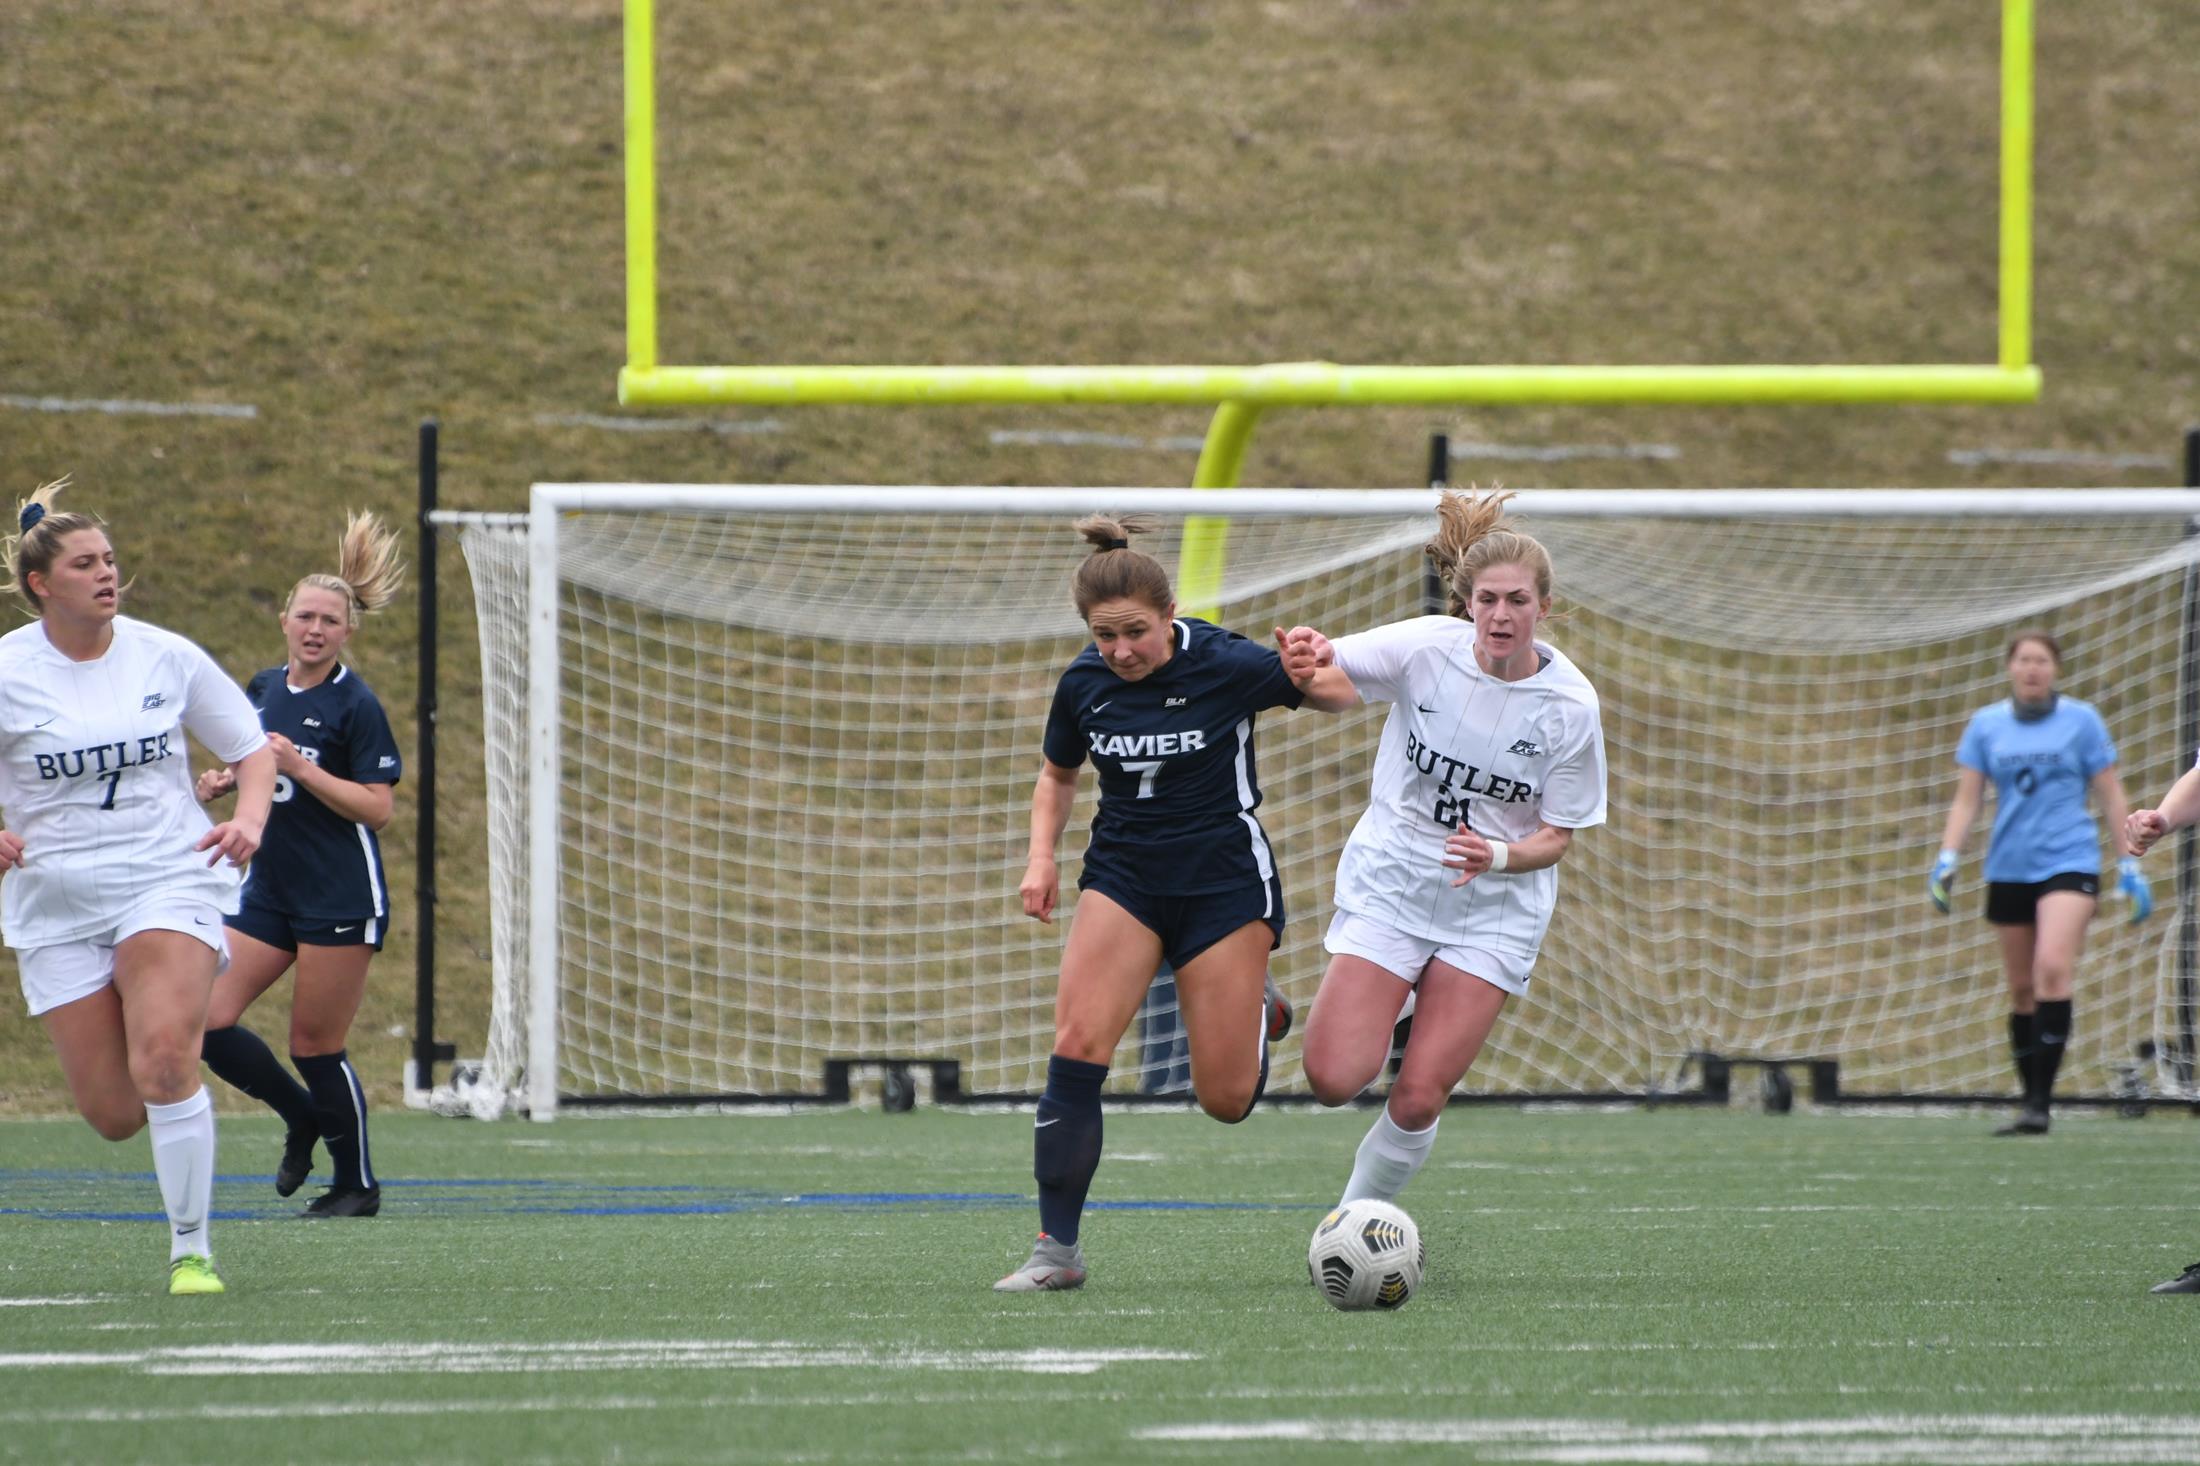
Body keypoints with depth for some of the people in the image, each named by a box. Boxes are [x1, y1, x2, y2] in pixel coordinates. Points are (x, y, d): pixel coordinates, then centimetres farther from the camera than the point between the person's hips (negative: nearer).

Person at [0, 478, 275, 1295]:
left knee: (164, 1060, -25)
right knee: (113, 1114, -3)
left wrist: (249, 817, -8)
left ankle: (192, 1251, -13)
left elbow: (252, 749, 12)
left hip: (171, 882, 0)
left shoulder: (166, 657, 1)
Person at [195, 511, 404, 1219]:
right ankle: (303, 1118, 19)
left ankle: (358, 1183, 15)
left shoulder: (355, 704, -10)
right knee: (208, 1021, -5)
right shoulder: (262, 690, 10)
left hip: (341, 899, -7)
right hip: (269, 889, 7)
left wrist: (300, 767, -22)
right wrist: (224, 780, 4)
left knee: (315, 1046, -3)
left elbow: (377, 808, -14)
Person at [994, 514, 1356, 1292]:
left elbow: (1339, 695, -3)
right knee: (1076, 1049, -19)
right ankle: (1057, 1248, -12)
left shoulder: (1226, 666, -15)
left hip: (1224, 877, -3)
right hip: (1125, 876, 3)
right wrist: (1042, 855, -2)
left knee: (1227, 1100, -2)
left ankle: (1249, 1010, 35)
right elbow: (1058, 774, 16)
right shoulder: (1084, 684, -4)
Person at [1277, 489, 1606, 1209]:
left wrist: (1499, 857, -27)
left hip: (1493, 908, 0)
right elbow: (1327, 678, -17)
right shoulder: (1427, 648, -13)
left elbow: (1557, 837, -5)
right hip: (1390, 884, 0)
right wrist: (1307, 666, -42)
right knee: (1334, 1080, -12)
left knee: (1418, 1101, -8)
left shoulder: (1570, 705, -13)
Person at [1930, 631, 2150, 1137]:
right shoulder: (1986, 725, 7)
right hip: (2008, 868, 3)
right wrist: (1947, 858, -7)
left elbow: (2111, 795, 6)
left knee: (2052, 968, -22)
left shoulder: (2081, 720, 2)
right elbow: (1966, 800, 7)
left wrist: (2129, 864, 2)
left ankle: (2040, 1103, -24)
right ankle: (2029, 1104, 16)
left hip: (2069, 862, -3)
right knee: (2022, 991, 6)